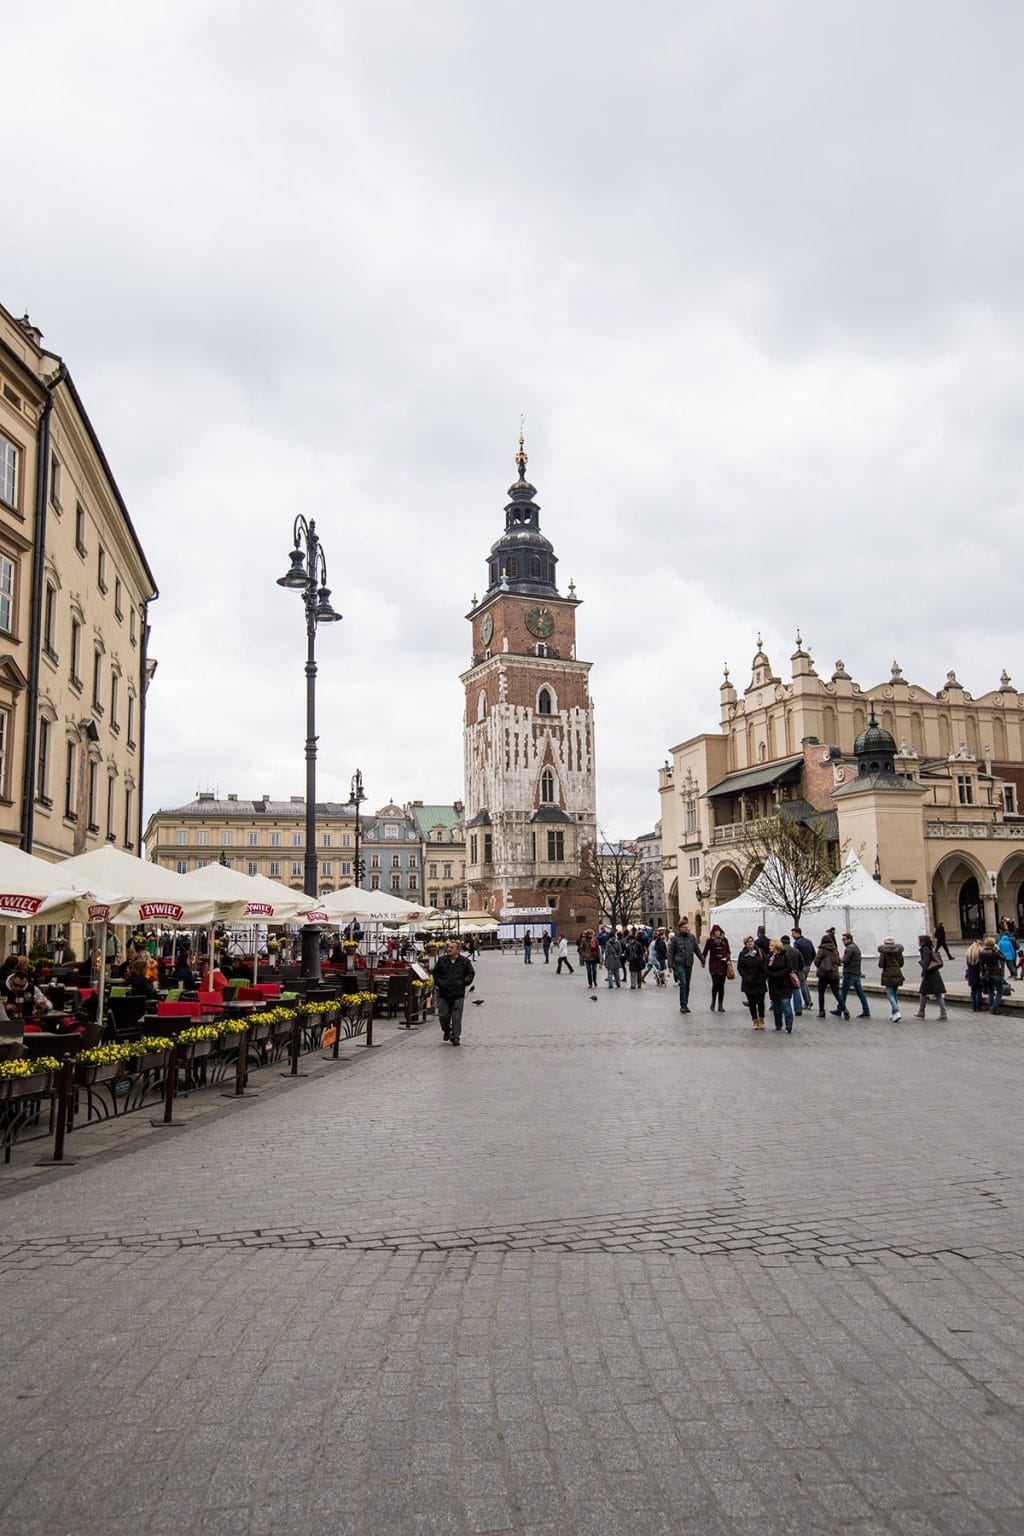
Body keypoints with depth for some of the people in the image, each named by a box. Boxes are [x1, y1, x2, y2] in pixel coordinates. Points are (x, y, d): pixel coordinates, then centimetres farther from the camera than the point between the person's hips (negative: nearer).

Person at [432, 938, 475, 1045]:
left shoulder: (464, 961, 2)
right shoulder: (442, 960, 5)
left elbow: (471, 973, 10)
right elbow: (435, 973, 15)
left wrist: (464, 982, -6)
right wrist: (439, 983, 0)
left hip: (458, 994, -2)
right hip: (444, 993, 2)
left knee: (456, 1017, -3)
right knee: (443, 1015, 3)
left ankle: (455, 1037, 5)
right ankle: (446, 1031, 31)